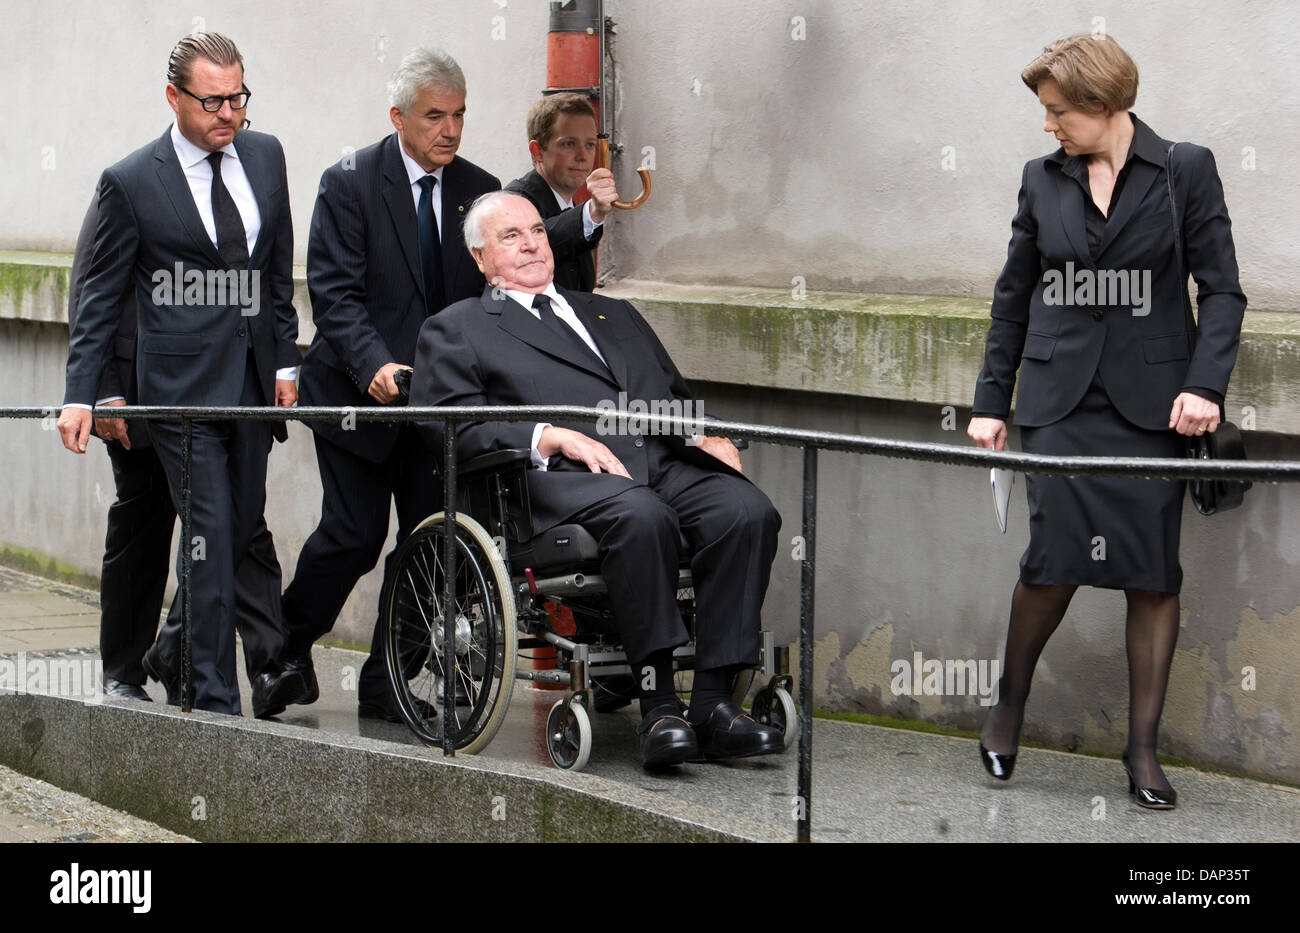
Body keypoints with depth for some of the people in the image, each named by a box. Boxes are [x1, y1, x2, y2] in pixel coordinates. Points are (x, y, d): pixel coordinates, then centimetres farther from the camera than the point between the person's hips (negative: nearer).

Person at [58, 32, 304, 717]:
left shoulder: (265, 156, 8)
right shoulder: (130, 183, -6)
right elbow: (100, 296, 0)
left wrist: (285, 361, 12)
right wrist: (80, 395, -5)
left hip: (253, 377, 5)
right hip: (182, 382, -5)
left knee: (241, 529, 10)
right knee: (210, 535, -8)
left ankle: (171, 654, 31)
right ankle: (214, 699, -2)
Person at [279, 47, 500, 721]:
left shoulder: (480, 191, 6)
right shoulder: (349, 184, -6)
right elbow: (335, 294, -12)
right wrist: (374, 366, -28)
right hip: (360, 390, -4)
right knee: (354, 534, -5)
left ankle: (384, 683, 11)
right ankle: (286, 650, 20)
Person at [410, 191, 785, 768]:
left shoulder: (614, 315, 36)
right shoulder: (456, 329, 20)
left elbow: (677, 396, 32)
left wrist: (706, 436, 7)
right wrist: (551, 437, -12)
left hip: (666, 461, 5)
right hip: (561, 479, -5)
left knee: (748, 510, -27)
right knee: (640, 515, -39)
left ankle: (713, 703, -26)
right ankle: (658, 708, -34)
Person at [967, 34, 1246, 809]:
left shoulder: (1186, 171, 1)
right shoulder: (1043, 180, 9)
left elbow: (1222, 290, 0)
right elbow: (1013, 298, 16)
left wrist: (1205, 384, -12)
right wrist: (992, 400, 12)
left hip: (1151, 401, -1)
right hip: (1061, 398, 1)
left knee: (1154, 572, 0)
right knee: (1058, 555, -10)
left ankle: (1144, 749, 9)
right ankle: (1011, 701, 15)